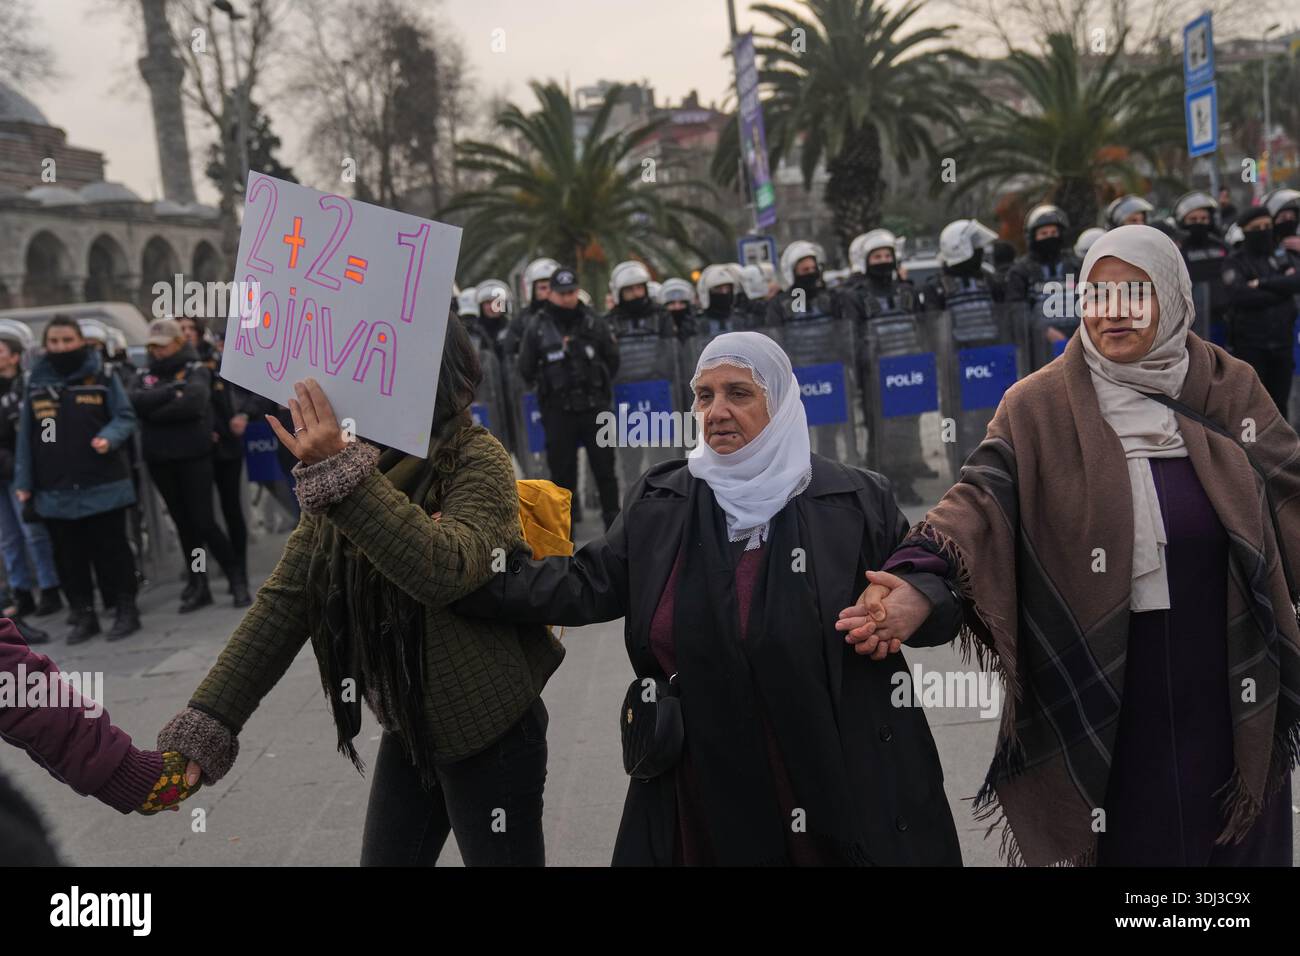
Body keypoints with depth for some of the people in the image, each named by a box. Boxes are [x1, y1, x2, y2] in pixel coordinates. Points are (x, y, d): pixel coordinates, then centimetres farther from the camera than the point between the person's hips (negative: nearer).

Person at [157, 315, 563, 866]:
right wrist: (203, 727, -12)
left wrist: (338, 472, -38)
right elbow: (284, 601, -3)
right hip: (406, 732, 6)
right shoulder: (360, 464, 1)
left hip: (487, 732, -6)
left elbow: (446, 571, -35)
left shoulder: (477, 462, -16)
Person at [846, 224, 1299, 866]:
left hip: (1226, 684, 2)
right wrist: (921, 581, -35)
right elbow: (981, 500, -17)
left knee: (1236, 842, 15)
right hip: (1100, 691, -2)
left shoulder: (1227, 390, 3)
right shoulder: (1038, 407, -5)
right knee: (1129, 842, 10)